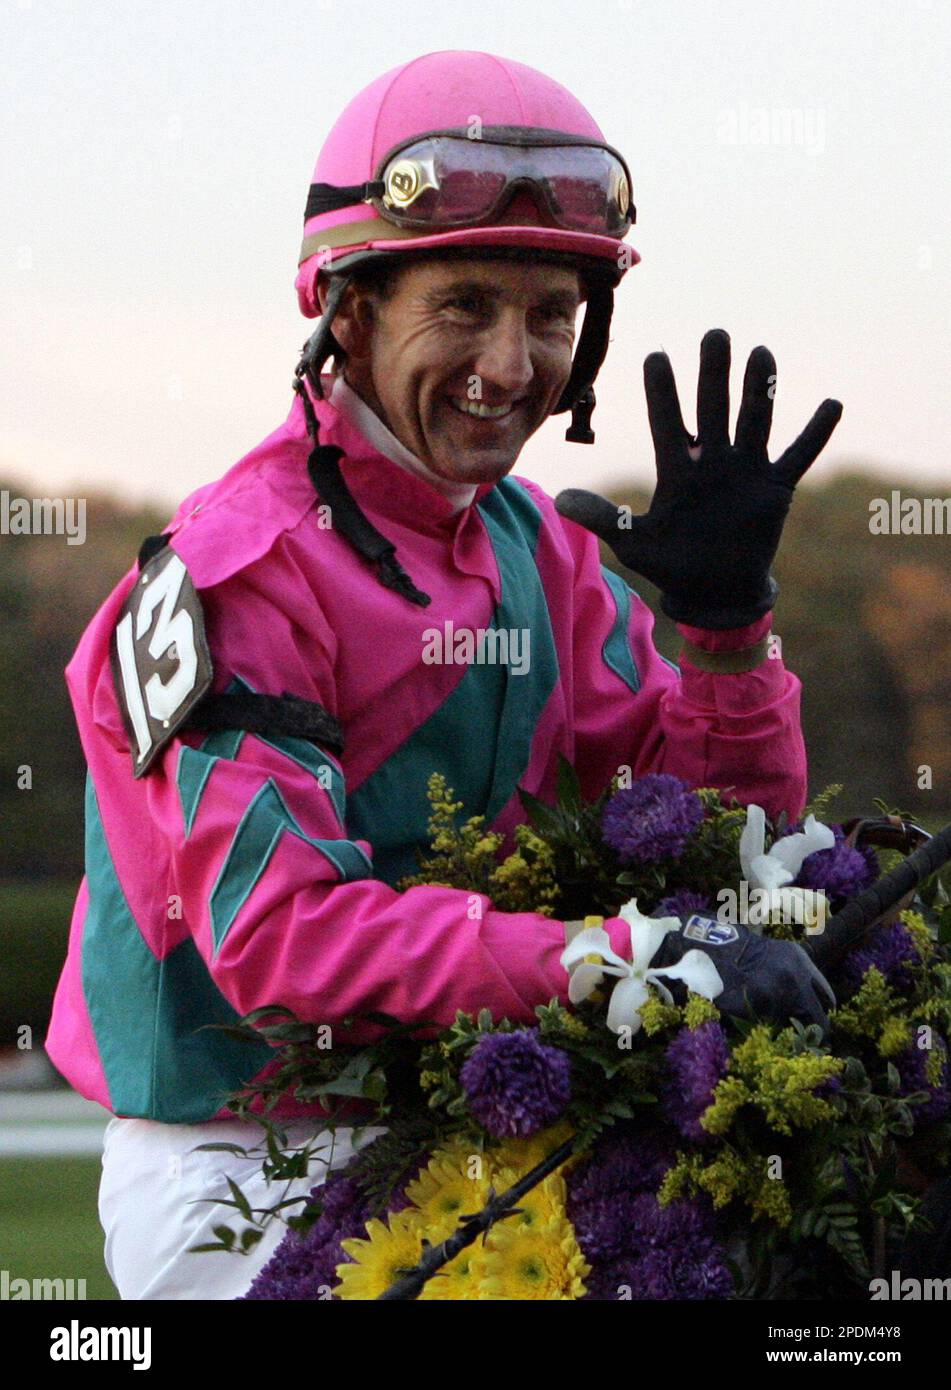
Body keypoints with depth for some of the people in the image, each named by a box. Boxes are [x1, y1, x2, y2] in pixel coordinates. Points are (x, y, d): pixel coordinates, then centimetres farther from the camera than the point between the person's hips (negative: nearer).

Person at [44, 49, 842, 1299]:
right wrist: (614, 966, -34)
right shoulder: (245, 572, -15)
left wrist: (725, 618, -9)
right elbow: (274, 929, -26)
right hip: (240, 1180, -7)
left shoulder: (542, 551, 10)